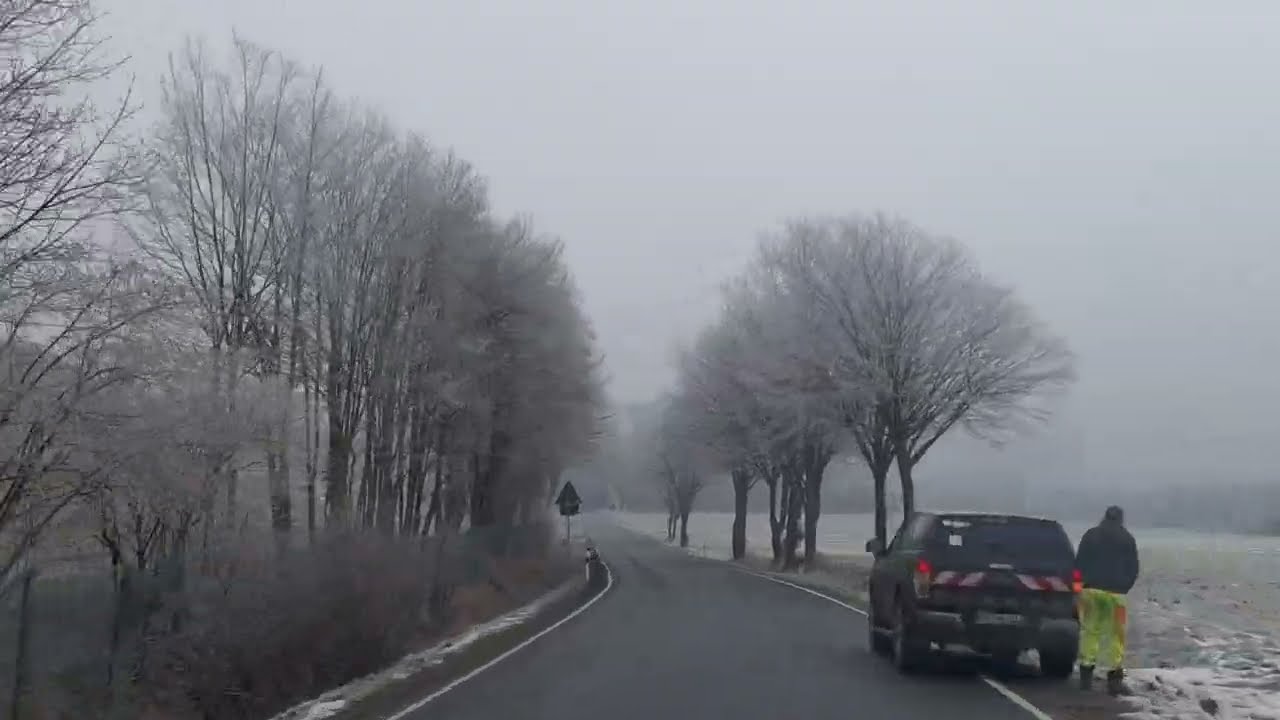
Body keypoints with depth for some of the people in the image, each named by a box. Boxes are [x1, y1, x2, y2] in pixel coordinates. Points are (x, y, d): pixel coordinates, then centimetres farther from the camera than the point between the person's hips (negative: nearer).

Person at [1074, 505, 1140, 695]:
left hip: (1090, 589, 2)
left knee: (1090, 631, 8)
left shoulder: (1090, 535, 8)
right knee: (1115, 635, 3)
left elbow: (1078, 563, 7)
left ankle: (1086, 675, 6)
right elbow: (1133, 569, 5)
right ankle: (1114, 679, 0)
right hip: (1115, 592, -2)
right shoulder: (1127, 539, 5)